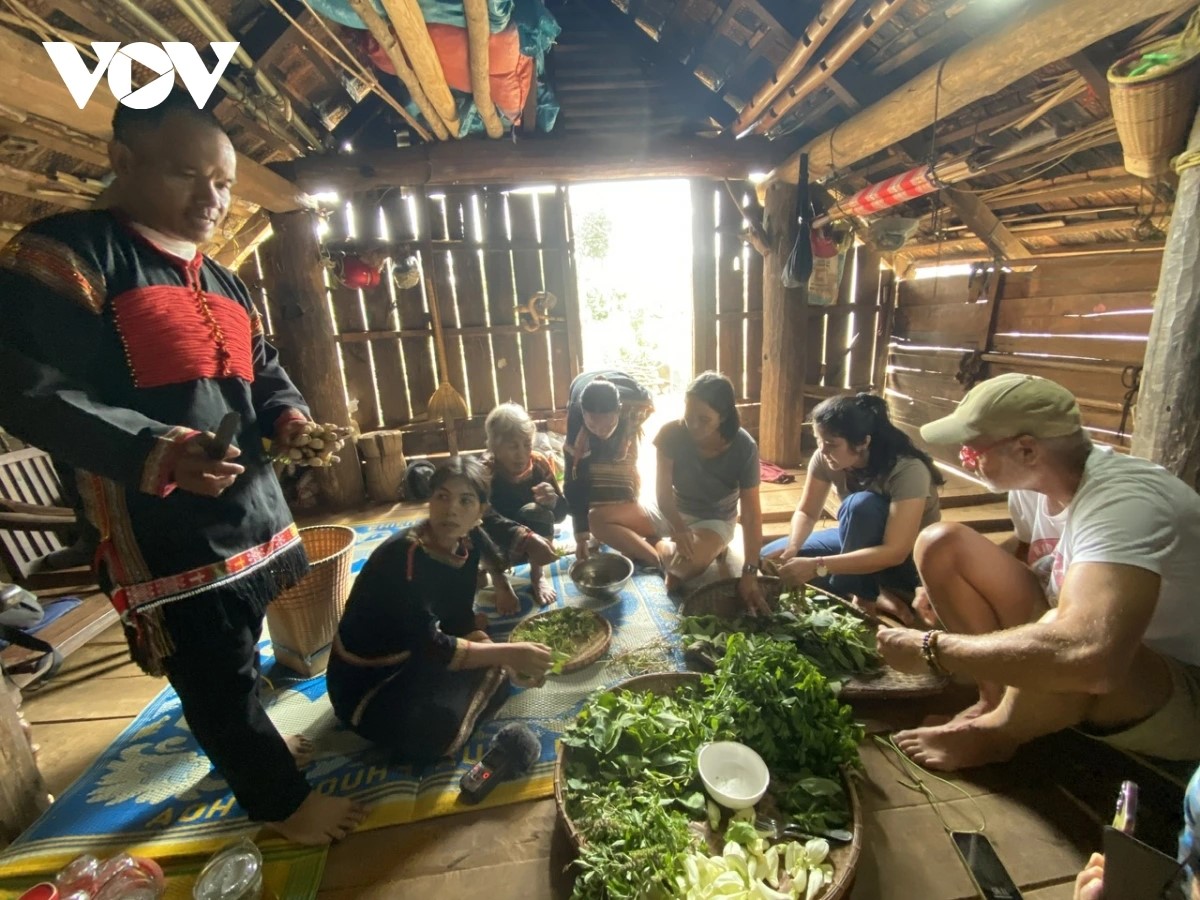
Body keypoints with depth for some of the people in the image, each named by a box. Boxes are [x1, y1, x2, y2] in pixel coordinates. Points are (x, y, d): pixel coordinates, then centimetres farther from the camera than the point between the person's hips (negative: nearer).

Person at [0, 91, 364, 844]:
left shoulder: (227, 286, 15)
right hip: (164, 525, -7)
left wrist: (289, 417, -1)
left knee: (238, 655, 23)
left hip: (253, 507, 7)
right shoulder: (65, 254, -9)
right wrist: (151, 452, -29)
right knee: (215, 671, 7)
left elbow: (266, 375, 20)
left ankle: (248, 741, 48)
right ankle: (281, 797, 27)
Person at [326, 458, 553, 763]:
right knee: (441, 728, -26)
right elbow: (429, 645, -33)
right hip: (364, 680, -6)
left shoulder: (467, 544, -10)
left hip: (413, 658, 6)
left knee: (494, 680, -7)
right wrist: (509, 653, -31)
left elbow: (460, 619, -3)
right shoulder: (404, 555, -33)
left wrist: (506, 662, -16)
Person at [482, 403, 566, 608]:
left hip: (533, 542, 2)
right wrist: (528, 541, -58)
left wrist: (552, 501, -37)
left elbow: (560, 514, -11)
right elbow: (488, 520, -42)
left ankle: (537, 576, -4)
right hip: (498, 546, -2)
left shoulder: (539, 464, -14)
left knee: (537, 511, -29)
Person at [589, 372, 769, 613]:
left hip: (715, 521, -2)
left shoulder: (744, 448, -23)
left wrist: (750, 573, -25)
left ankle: (660, 545, -1)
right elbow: (663, 492, -17)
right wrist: (679, 529, -36)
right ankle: (663, 560, -14)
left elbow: (751, 514, -20)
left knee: (689, 562, -38)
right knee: (599, 518, -15)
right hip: (672, 513, 3)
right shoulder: (672, 433, -20)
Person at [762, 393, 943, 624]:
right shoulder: (826, 458, -16)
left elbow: (895, 553, -36)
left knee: (862, 504, -37)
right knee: (771, 558, -10)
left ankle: (862, 596, -15)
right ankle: (870, 597, -6)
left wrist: (817, 566, -43)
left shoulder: (908, 470, -32)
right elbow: (806, 513, -8)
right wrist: (792, 549, -30)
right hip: (859, 541, 6)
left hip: (909, 561, -5)